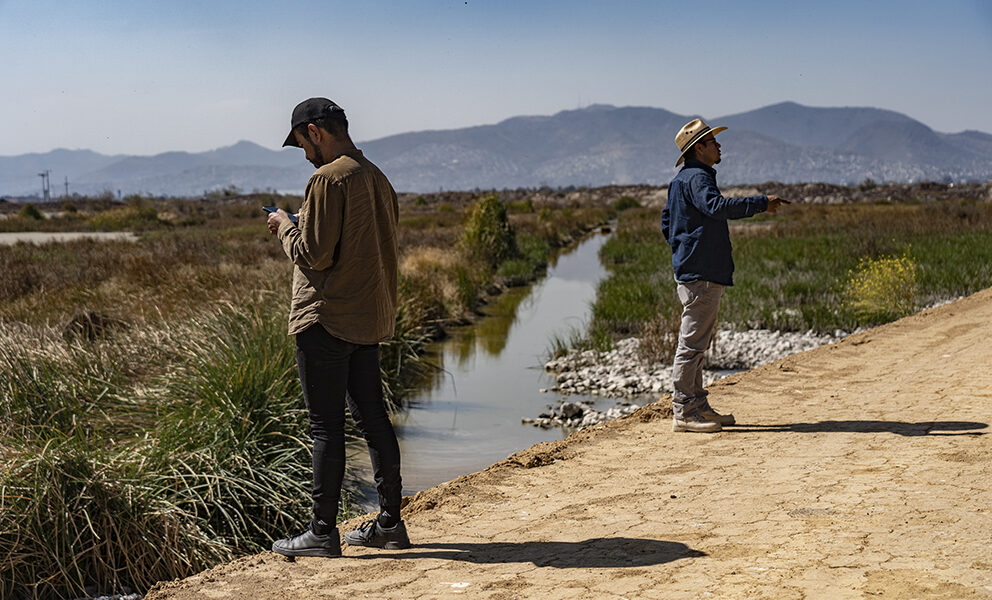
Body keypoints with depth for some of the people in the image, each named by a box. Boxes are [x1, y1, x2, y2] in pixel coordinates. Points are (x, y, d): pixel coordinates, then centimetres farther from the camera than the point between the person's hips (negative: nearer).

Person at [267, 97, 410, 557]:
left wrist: (285, 226, 2)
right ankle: (390, 523, 18)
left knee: (326, 426, -2)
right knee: (373, 419, 12)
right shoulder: (377, 178, 13)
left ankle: (323, 531, 4)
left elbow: (313, 255, -17)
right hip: (370, 319, 8)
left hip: (327, 320, -8)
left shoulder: (327, 179, -13)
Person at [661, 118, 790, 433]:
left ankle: (698, 405, 23)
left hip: (691, 269, 11)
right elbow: (717, 206, -32)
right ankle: (682, 412, -7)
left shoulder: (681, 181, 20)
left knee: (696, 341, 15)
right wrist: (762, 203, -30)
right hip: (701, 274, -11)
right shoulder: (697, 178, -13)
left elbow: (666, 223, 26)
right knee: (692, 342, -9)